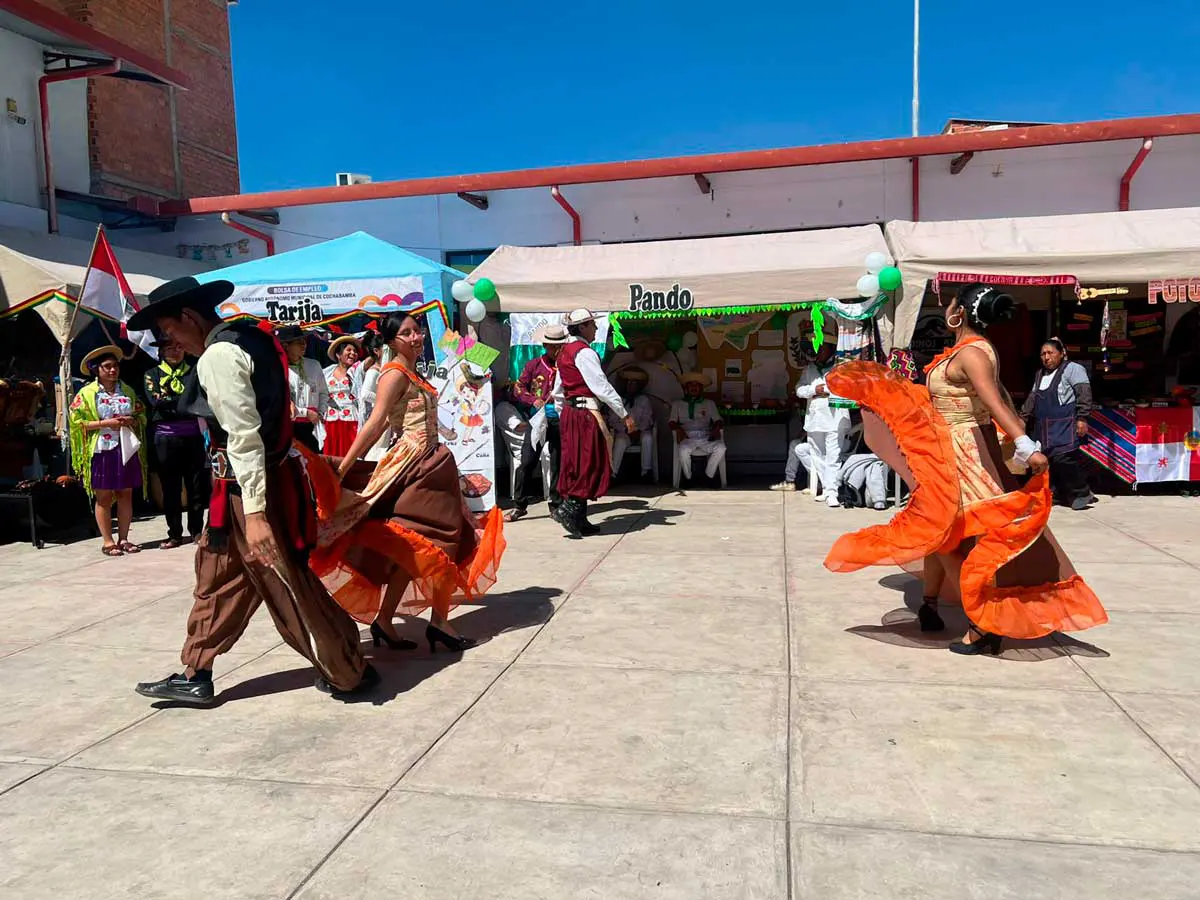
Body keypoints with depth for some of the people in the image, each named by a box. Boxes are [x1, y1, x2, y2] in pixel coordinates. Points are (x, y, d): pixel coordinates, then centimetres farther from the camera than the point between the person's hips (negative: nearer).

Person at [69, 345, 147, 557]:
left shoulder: (128, 391, 12)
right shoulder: (86, 393, 0)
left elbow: (142, 417, 16)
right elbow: (77, 422, -6)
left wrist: (131, 421, -6)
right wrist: (105, 423, -15)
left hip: (126, 449, 4)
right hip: (101, 450, -4)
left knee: (125, 494, 6)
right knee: (104, 497, 0)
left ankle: (123, 539, 13)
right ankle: (108, 542, 7)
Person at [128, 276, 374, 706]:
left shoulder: (219, 355, -16)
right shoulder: (249, 339, 13)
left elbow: (244, 436, -23)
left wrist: (255, 512, -25)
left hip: (252, 487, -10)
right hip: (274, 475, 10)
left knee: (287, 586, 1)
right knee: (218, 575, 18)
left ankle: (348, 674, 16)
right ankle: (195, 677, 32)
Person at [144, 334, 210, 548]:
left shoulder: (194, 371, 12)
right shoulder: (152, 375, 10)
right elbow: (156, 402, -6)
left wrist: (170, 402, -11)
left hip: (193, 434, 1)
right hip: (165, 436, 0)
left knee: (197, 484, 4)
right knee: (170, 488, 4)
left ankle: (196, 530, 15)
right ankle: (174, 534, 12)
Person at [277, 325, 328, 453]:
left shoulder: (314, 365, 8)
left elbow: (324, 392, 16)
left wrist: (321, 413, 2)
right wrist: (306, 413, -9)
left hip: (310, 427, 4)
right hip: (288, 427, -4)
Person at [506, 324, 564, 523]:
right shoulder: (534, 365, 8)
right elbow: (518, 389, 5)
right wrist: (533, 400, -11)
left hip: (559, 420, 0)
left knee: (558, 464, 6)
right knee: (526, 462, -2)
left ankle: (556, 505, 17)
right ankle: (519, 505, 7)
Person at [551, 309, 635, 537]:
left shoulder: (564, 352, 16)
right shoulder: (584, 352, -12)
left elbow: (557, 392, 20)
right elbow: (601, 387, -17)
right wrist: (624, 414, -13)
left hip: (569, 413, 9)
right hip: (586, 413, -9)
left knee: (575, 464, 10)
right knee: (591, 462, -4)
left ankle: (579, 519, 14)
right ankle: (569, 508, -12)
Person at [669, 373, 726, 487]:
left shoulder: (709, 403, 25)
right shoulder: (677, 404, 23)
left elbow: (718, 420, 14)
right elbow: (671, 422, 11)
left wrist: (716, 428, -10)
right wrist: (678, 428, -12)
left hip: (706, 437, 1)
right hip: (687, 437, -1)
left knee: (721, 448, -31)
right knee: (684, 450, -38)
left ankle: (709, 476, -14)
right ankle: (688, 477, -14)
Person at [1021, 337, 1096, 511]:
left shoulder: (1072, 369, -3)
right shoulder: (1040, 374, 21)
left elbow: (1084, 394, -10)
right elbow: (1032, 398, 26)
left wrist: (1082, 418, -17)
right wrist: (1023, 418, 19)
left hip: (1064, 425, -8)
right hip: (1043, 426, 8)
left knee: (1064, 458, -16)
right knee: (1050, 461, 5)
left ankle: (1082, 494, -3)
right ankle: (1063, 495, 15)